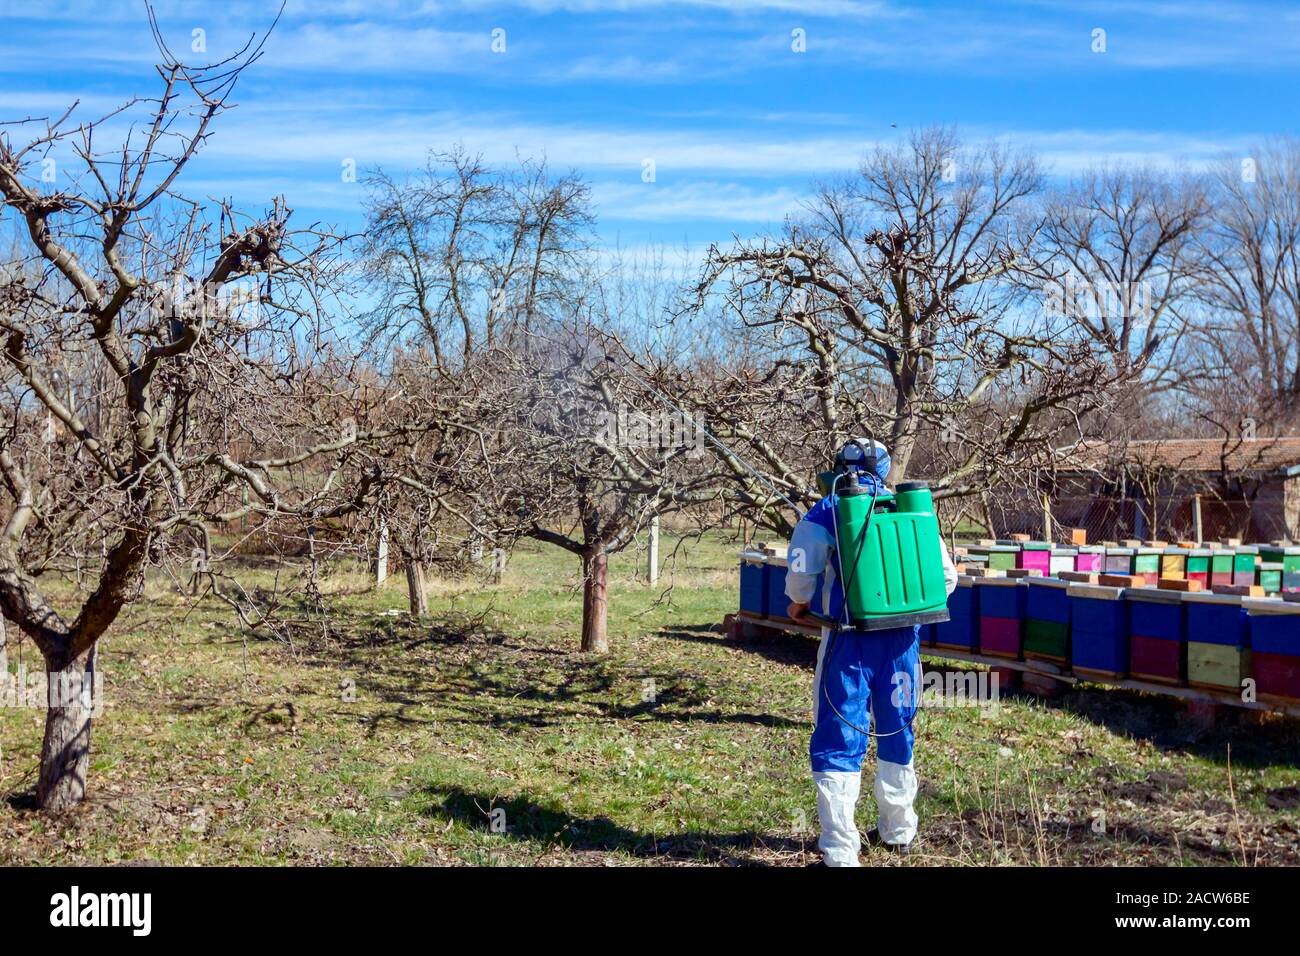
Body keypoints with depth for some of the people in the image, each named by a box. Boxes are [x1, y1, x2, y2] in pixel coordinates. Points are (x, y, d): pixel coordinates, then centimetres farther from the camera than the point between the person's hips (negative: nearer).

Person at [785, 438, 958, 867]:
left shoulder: (825, 514, -1)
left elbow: (801, 574, -11)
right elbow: (946, 576, 8)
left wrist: (799, 605, 11)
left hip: (850, 639, -4)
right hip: (903, 638, 4)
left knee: (838, 740, 1)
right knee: (897, 732, 19)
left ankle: (841, 849, -3)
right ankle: (898, 830, 33)